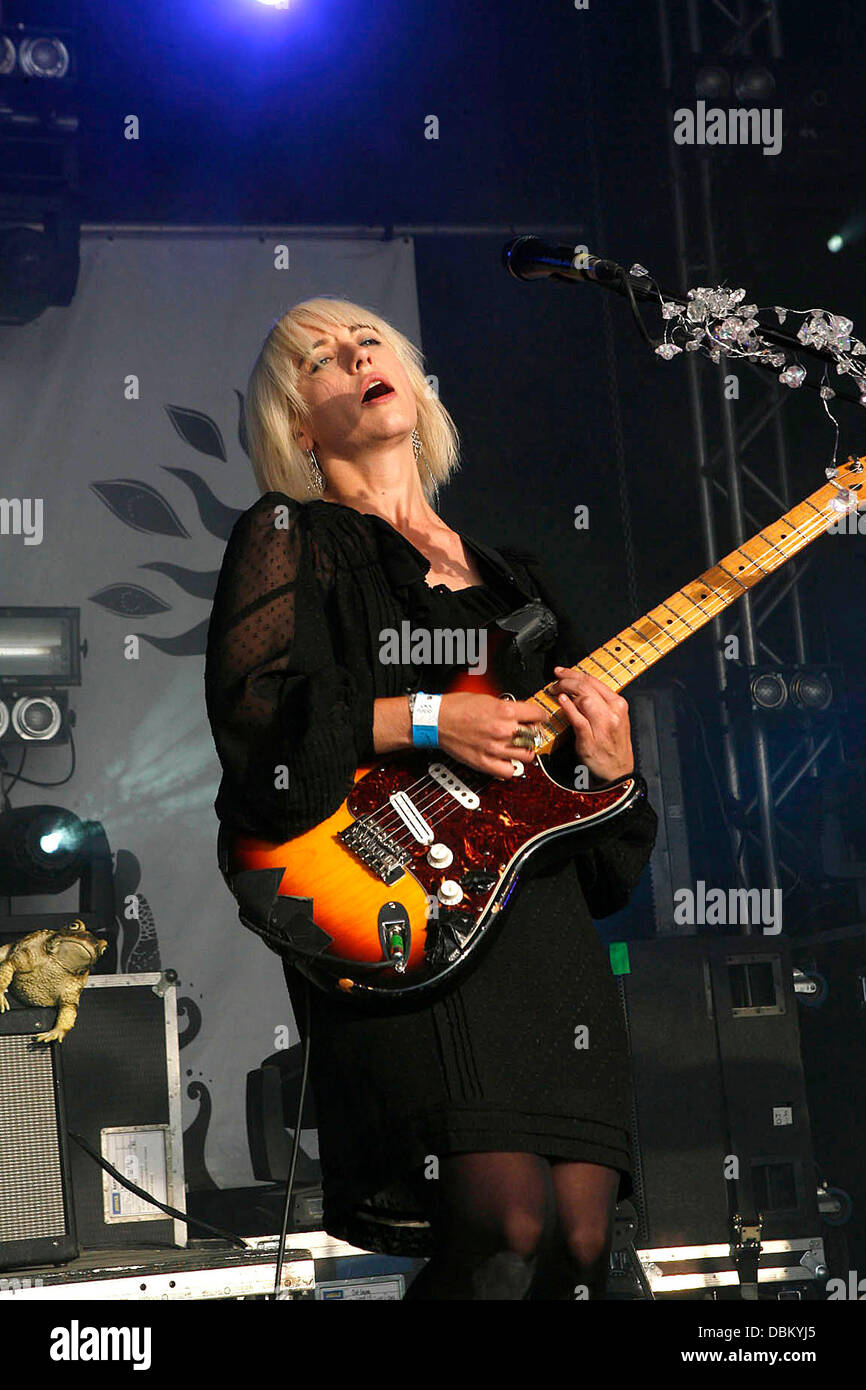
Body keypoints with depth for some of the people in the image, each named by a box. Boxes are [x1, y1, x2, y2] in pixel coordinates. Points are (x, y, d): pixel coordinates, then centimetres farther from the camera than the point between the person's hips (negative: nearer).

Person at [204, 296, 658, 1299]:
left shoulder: (509, 576, 26)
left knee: (581, 1243, -5)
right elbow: (248, 701, -9)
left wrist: (610, 760, 3)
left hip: (546, 911, 6)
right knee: (511, 1223, -22)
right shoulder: (292, 535, 10)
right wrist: (424, 720, -14)